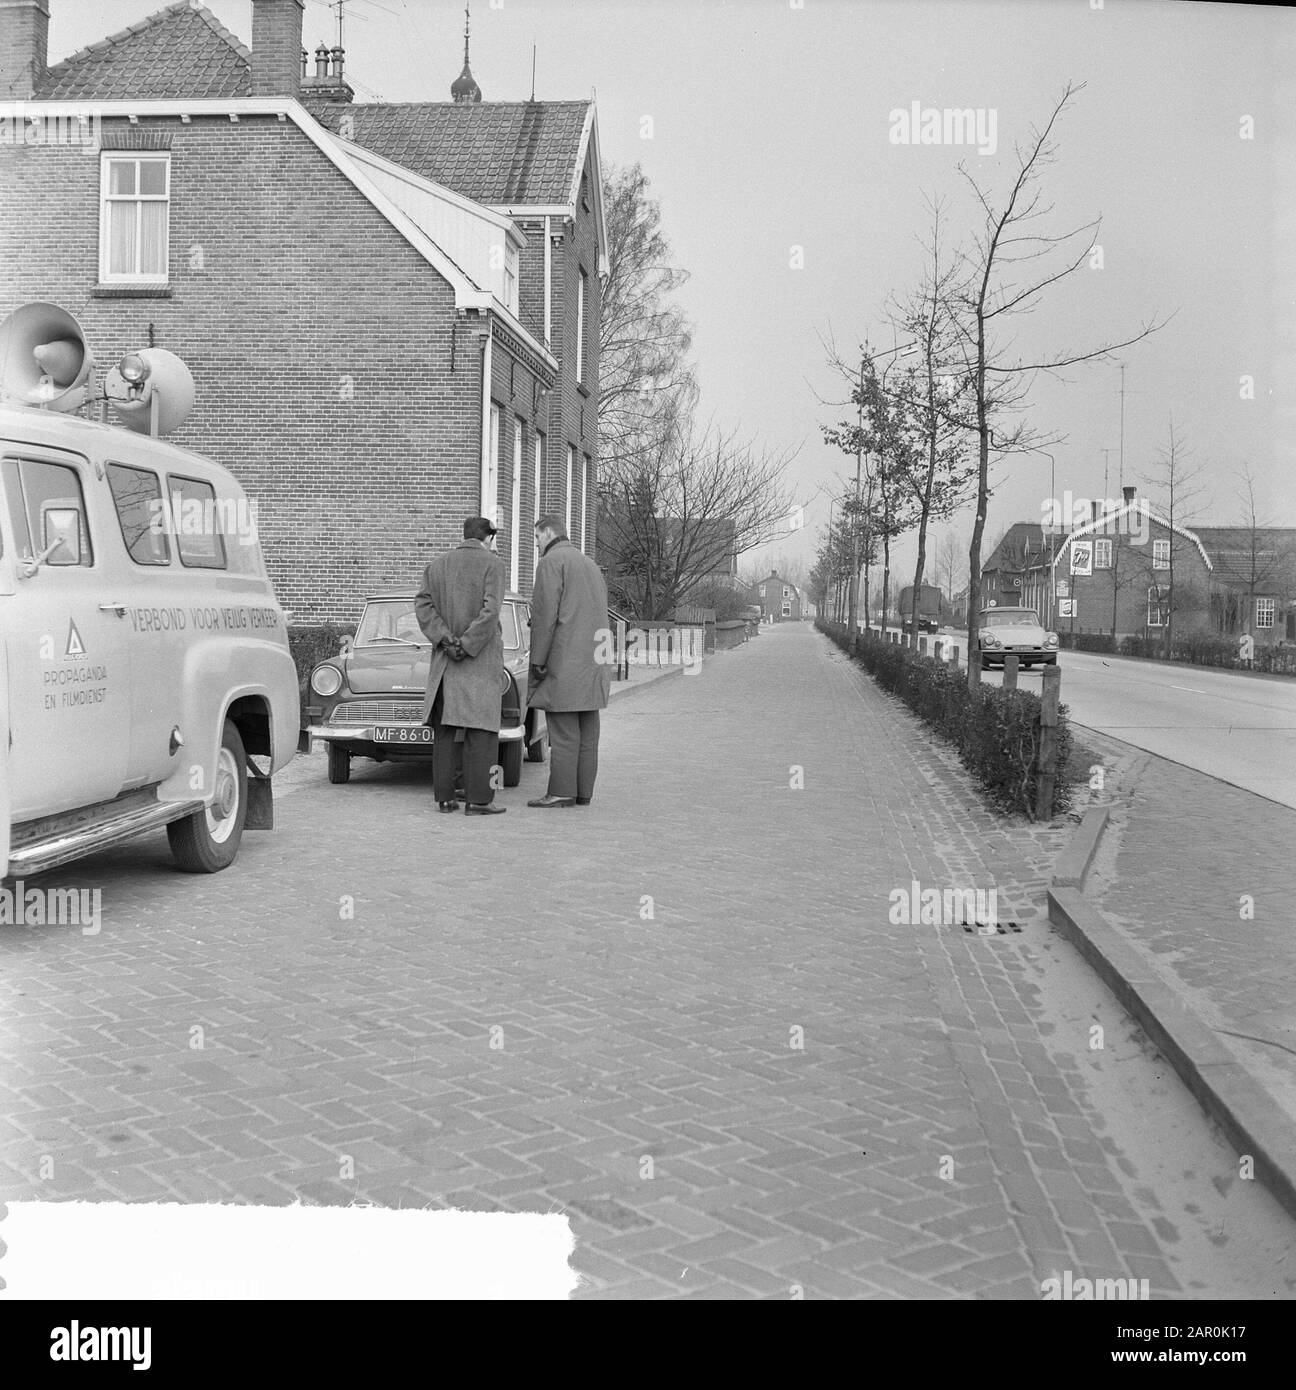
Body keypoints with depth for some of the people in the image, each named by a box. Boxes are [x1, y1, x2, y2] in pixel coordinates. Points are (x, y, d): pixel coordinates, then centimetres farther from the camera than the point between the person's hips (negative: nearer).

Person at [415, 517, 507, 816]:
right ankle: (477, 799, -9)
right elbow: (490, 611, -18)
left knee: (444, 729, 7)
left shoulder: (437, 565, 10)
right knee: (480, 729, -5)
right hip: (481, 658, -5)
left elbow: (423, 606, -1)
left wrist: (446, 641, -9)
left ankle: (444, 797, 5)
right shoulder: (493, 564, -5)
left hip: (444, 658, 5)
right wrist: (466, 647, -14)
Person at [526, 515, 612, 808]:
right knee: (586, 729, 7)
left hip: (563, 660, -8)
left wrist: (537, 660, -13)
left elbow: (545, 614, -14)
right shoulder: (590, 565, 23)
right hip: (592, 662, 9)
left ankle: (562, 792, -8)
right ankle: (583, 792, 9)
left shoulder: (552, 561, -5)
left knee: (563, 729, -8)